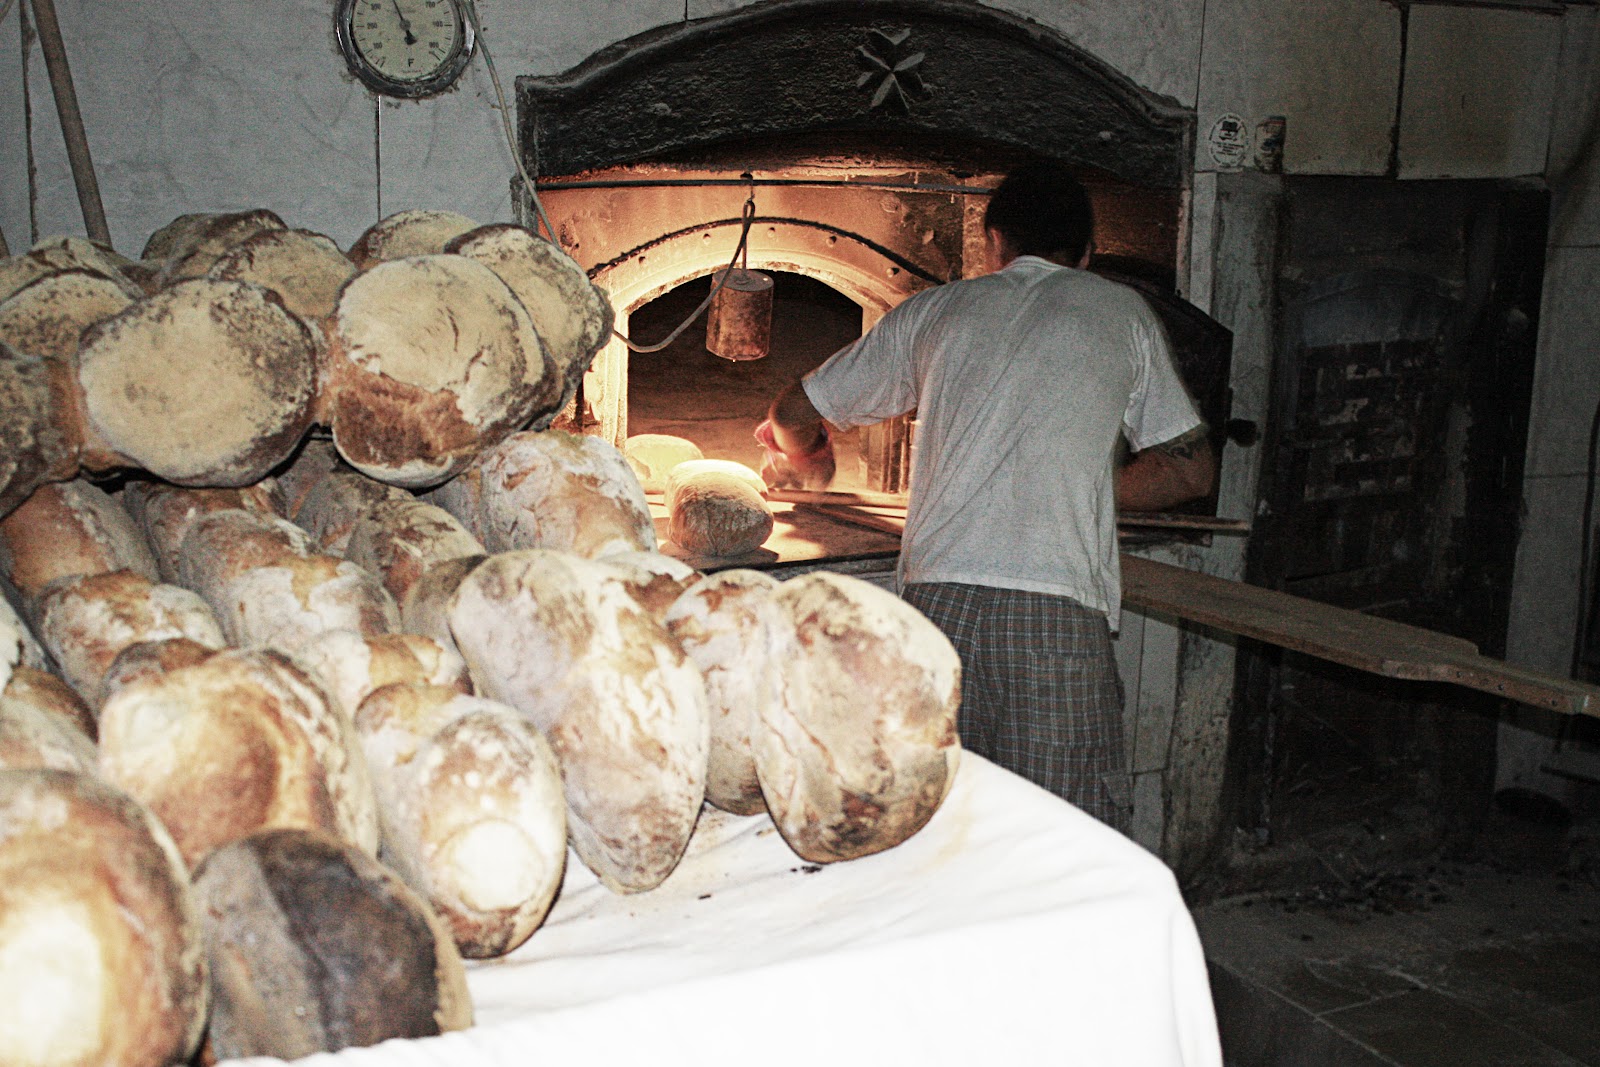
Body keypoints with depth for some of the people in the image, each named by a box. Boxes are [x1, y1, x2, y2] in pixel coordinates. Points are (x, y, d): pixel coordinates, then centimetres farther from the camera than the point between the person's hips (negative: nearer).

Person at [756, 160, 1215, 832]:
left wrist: (805, 460, 49)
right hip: (1059, 612, -1)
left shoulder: (935, 310, 19)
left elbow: (794, 415, 26)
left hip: (938, 599, 2)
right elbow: (1190, 470, 16)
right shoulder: (1122, 312, 16)